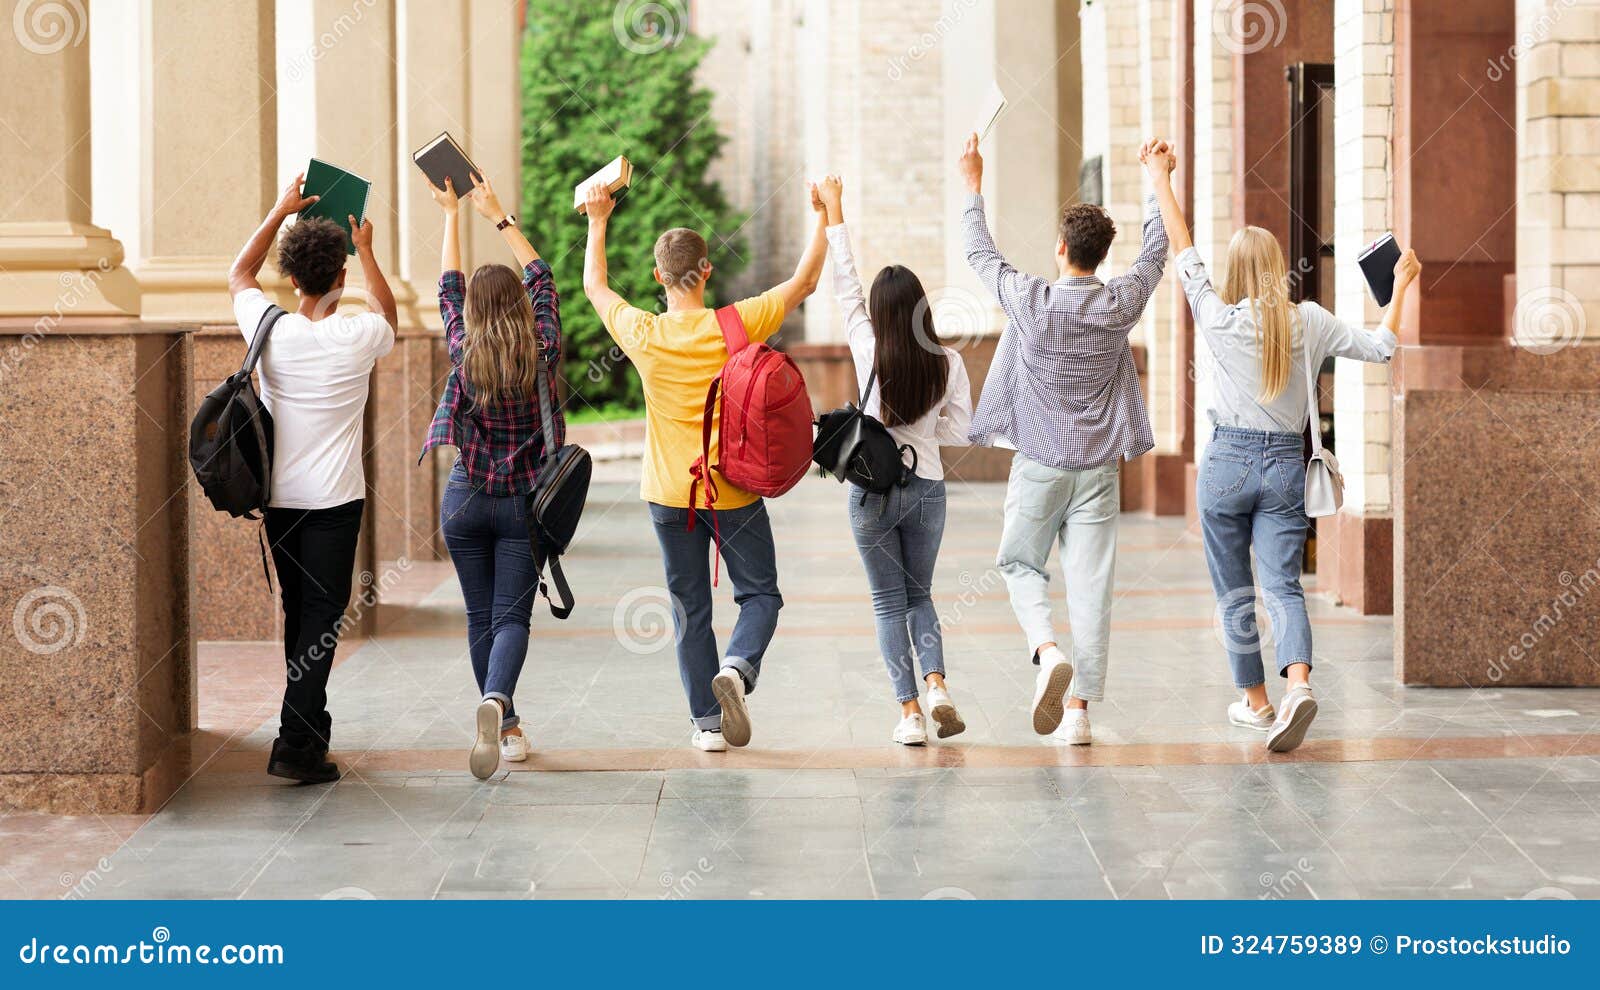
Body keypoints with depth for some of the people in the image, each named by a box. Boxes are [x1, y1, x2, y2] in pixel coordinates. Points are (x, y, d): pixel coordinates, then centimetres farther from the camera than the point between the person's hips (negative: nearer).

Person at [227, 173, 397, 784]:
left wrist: (281, 211, 21)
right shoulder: (359, 337, -9)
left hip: (278, 497, 4)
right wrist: (366, 249, 28)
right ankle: (295, 744, -11)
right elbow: (388, 312, 18)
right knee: (324, 616, -3)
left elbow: (239, 274, 18)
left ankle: (311, 726, 27)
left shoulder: (270, 330, -5)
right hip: (333, 499, -4)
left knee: (298, 611, 16)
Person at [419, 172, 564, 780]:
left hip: (466, 500, 1)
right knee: (512, 616, -2)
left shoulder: (464, 355, -7)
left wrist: (453, 216, 18)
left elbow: (448, 290, 8)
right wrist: (498, 217, 12)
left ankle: (505, 728, 19)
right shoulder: (542, 354, -8)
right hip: (524, 502, -1)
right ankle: (496, 700, -30)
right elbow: (541, 278, 5)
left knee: (482, 618, 12)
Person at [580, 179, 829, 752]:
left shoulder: (642, 334, -6)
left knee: (690, 610, 10)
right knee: (760, 593, 11)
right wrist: (822, 219, 13)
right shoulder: (737, 326, -10)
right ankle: (737, 669, -17)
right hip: (734, 490, -1)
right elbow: (804, 281, 2)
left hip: (670, 493, 1)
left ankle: (707, 721, 9)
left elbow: (594, 285, 13)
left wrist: (597, 222, 24)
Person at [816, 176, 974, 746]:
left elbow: (846, 287, -1)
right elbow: (961, 432, -1)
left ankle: (909, 711, 0)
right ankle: (937, 684, -5)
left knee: (889, 601, 6)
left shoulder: (870, 352, -10)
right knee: (919, 595, 18)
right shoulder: (947, 363, -6)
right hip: (927, 488, 2)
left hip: (872, 490, -2)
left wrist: (833, 213, 6)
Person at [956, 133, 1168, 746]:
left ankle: (1048, 650, -15)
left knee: (1021, 565, 14)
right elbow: (1155, 252, 15)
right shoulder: (1120, 304, -4)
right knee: (1090, 583, 2)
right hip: (1098, 466, 2)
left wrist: (974, 185, 17)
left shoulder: (1030, 300, -11)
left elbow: (979, 253, 5)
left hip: (1037, 465, -2)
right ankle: (1079, 707, -1)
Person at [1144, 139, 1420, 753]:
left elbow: (1186, 256, 1)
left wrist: (1162, 181, 7)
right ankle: (1298, 685, -26)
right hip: (1287, 465, 2)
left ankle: (1255, 701, 20)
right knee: (1282, 586, -2)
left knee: (1234, 592, 11)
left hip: (1227, 462, -2)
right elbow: (1378, 347, 8)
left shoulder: (1220, 320, -8)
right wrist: (1400, 288, 21)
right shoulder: (1310, 323, -2)